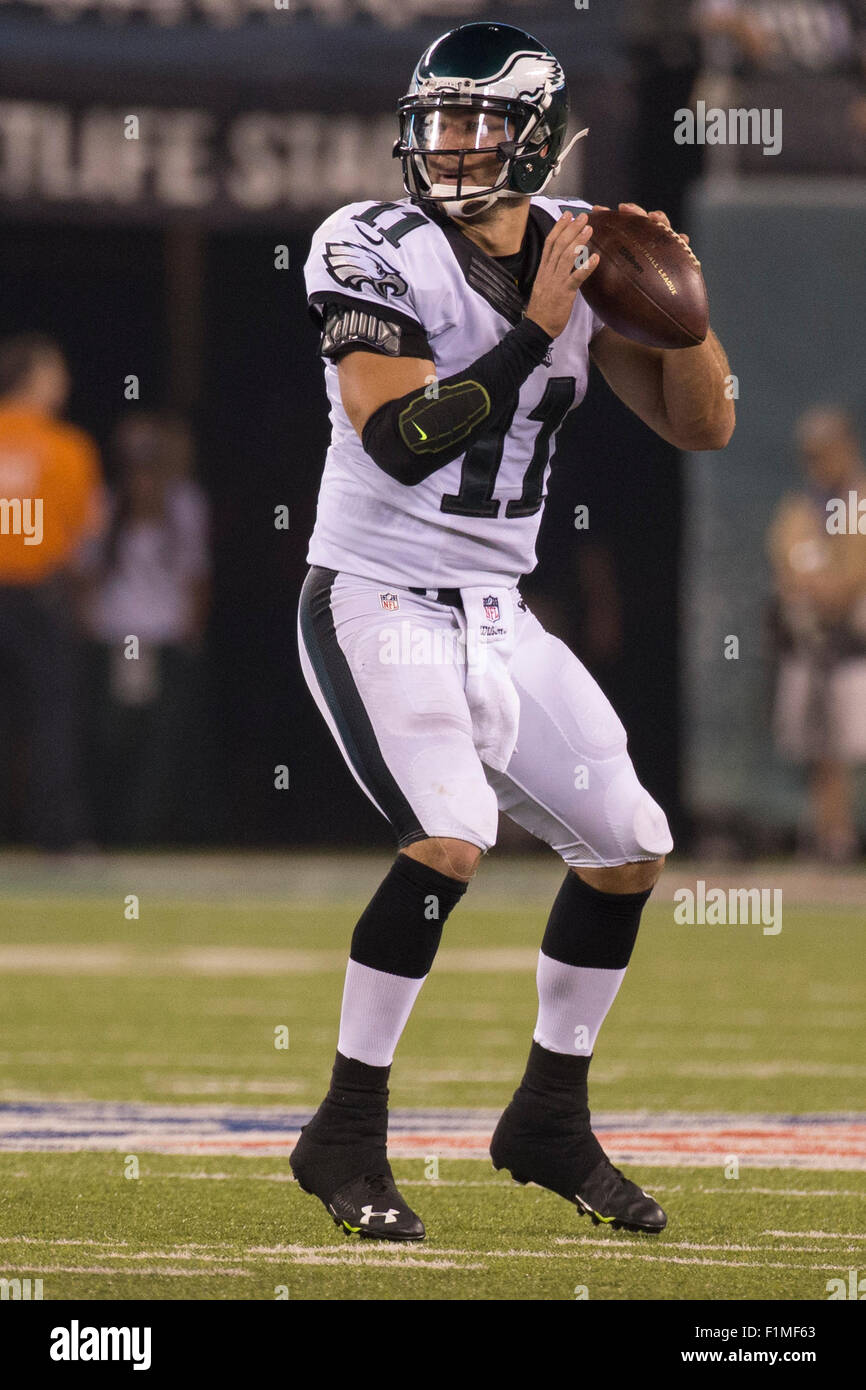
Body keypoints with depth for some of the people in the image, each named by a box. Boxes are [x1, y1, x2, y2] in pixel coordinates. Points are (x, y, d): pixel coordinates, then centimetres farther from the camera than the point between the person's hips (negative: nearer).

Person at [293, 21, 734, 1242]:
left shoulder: (581, 251, 3)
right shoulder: (375, 251, -13)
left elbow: (700, 425, 4)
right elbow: (402, 442, -24)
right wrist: (538, 327, -26)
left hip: (497, 616, 7)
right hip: (378, 601, -7)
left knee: (630, 846, 7)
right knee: (451, 840, -25)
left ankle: (551, 1121, 23)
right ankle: (347, 1138, -15)